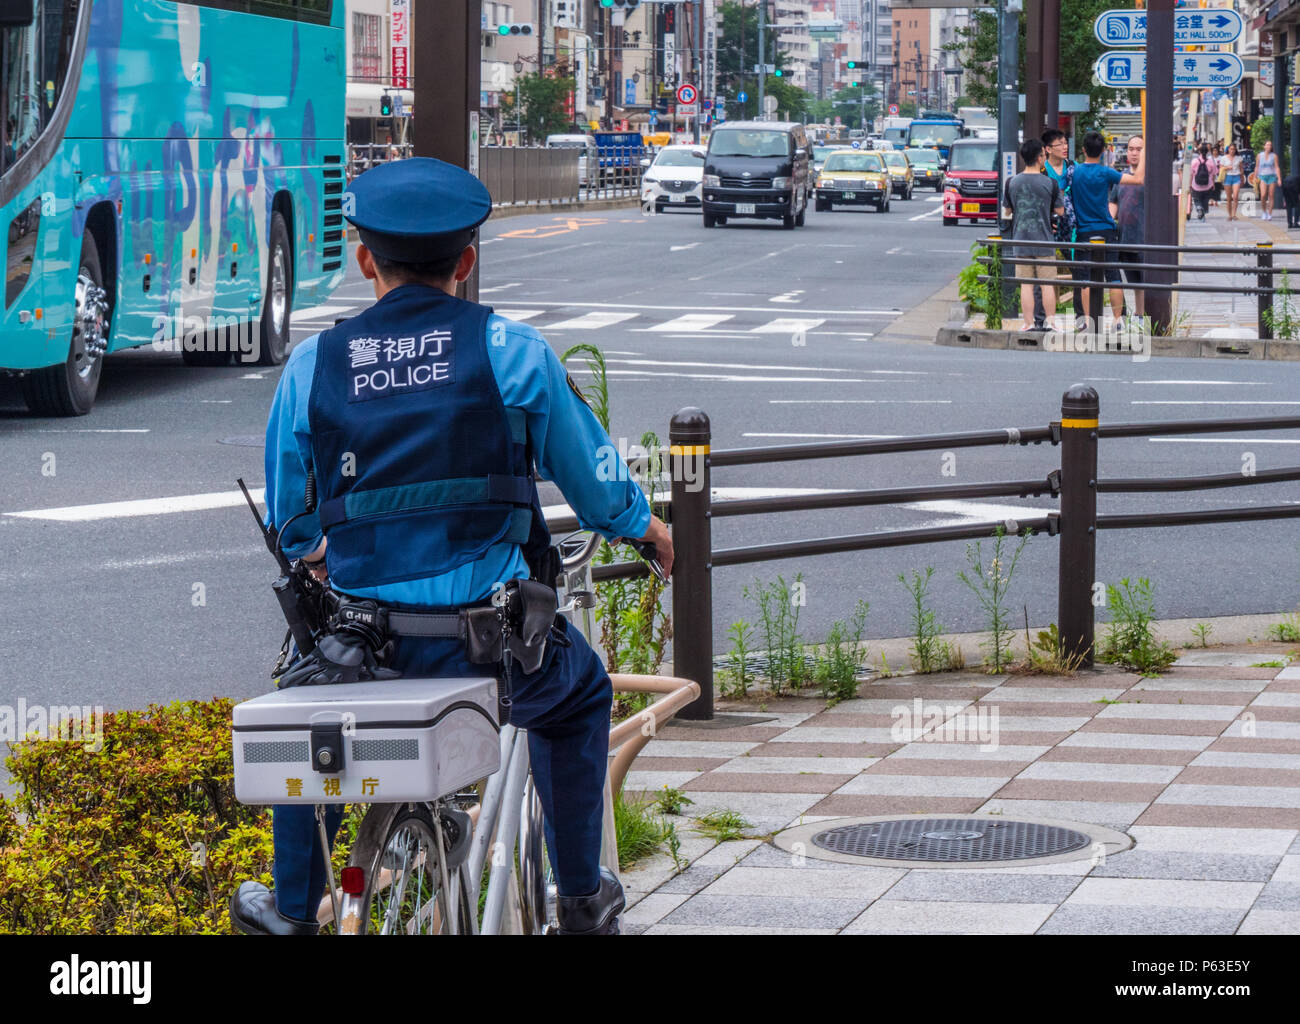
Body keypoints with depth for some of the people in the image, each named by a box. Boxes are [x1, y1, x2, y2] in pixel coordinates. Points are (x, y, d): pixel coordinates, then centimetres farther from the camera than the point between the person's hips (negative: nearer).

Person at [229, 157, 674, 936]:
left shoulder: (312, 366, 1)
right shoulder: (512, 350, -4)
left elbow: (289, 521, 12)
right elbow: (595, 480, 6)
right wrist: (646, 527, 28)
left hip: (364, 636, 1)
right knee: (580, 696, 33)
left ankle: (292, 908, 40)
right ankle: (583, 899, 34)